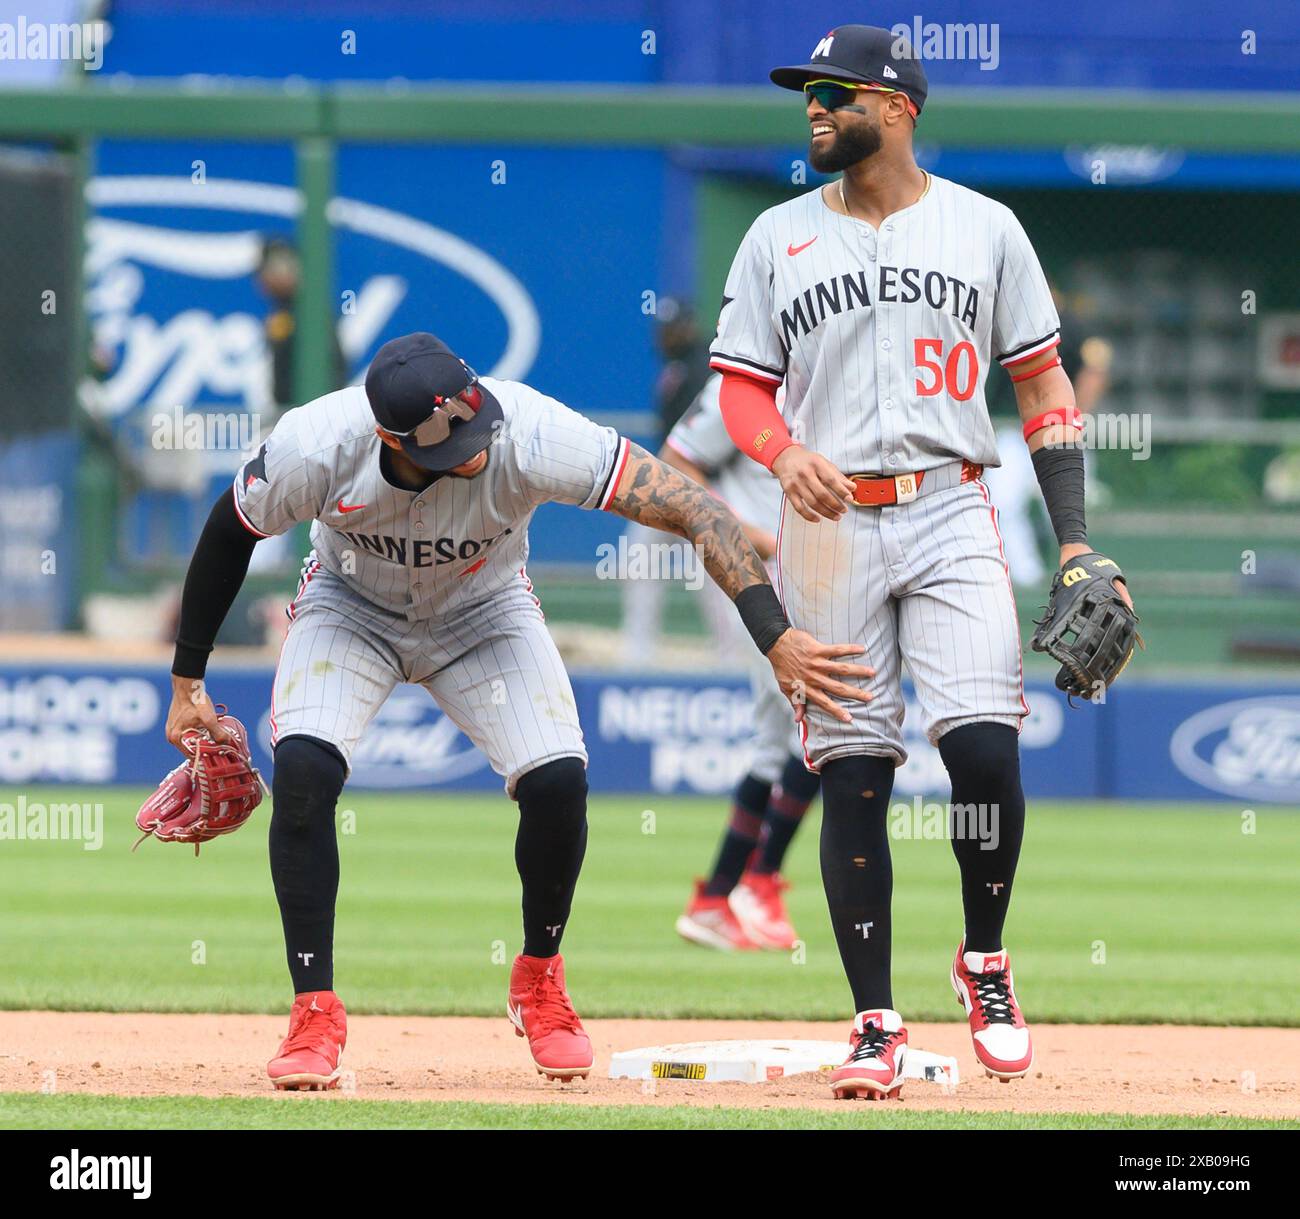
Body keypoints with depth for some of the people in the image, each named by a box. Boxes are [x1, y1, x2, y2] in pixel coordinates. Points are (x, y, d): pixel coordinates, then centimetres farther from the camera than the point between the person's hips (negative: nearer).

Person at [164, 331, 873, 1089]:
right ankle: (315, 1014, -11)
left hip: (484, 613, 0)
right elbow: (230, 534, -12)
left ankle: (541, 981, 9)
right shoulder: (316, 449, -34)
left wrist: (776, 639, -48)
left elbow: (693, 509, -39)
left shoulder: (529, 436, -38)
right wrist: (187, 681, -6)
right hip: (351, 607, 0)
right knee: (303, 769, -26)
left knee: (559, 780, -20)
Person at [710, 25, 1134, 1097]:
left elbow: (1044, 383, 9)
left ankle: (985, 963, 8)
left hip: (950, 513, -1)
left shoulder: (984, 228, 8)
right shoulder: (779, 238, 11)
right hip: (828, 524, 1)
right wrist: (785, 454, -13)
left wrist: (1075, 541, 1)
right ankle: (876, 1023, 4)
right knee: (852, 775, -3)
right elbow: (743, 385, 11)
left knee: (985, 749, -17)